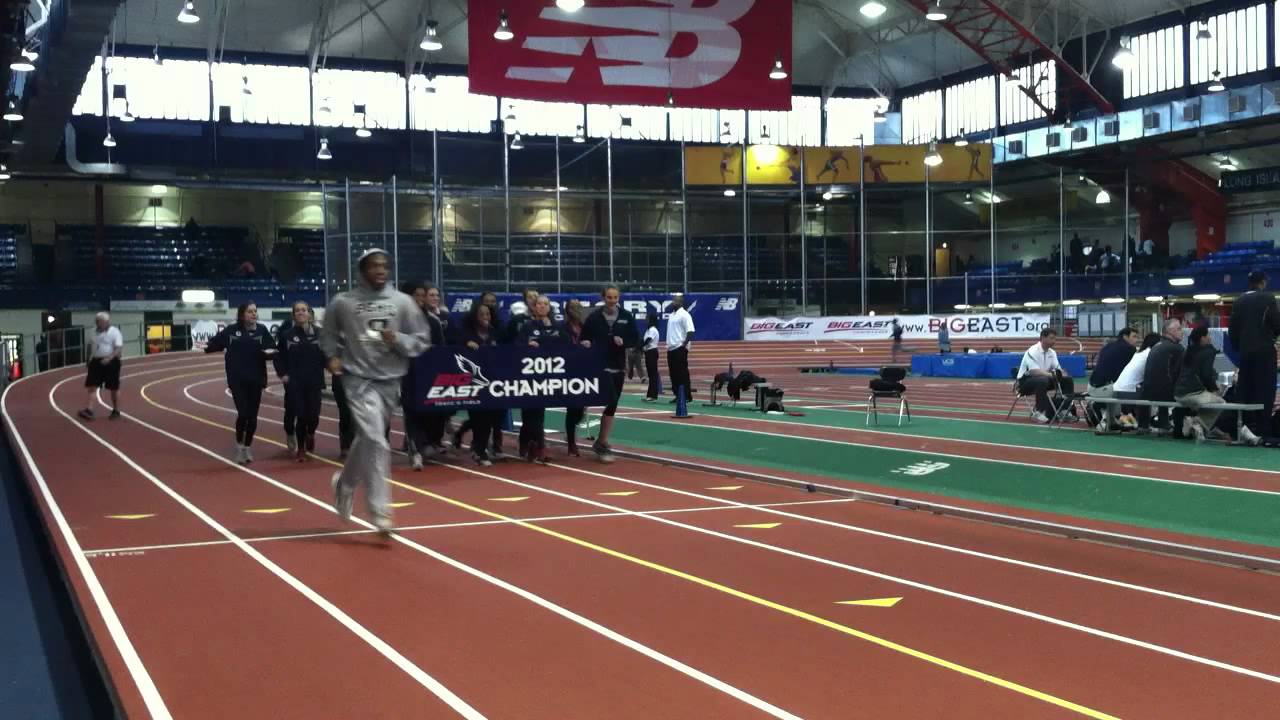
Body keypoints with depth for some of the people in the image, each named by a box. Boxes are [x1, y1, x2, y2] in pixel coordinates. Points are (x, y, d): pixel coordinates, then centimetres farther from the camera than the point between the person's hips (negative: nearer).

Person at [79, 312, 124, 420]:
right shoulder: (95, 331, 10)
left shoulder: (114, 332, -10)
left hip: (110, 362, -6)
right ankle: (88, 410, -8)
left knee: (114, 388, 4)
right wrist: (91, 357, 10)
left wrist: (109, 358, -28)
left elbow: (119, 348, -17)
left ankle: (116, 411, 16)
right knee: (91, 386, -4)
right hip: (96, 362, 6)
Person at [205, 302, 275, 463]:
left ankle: (247, 447, 25)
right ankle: (239, 445, 14)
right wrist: (206, 346, -22)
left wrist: (269, 352, -23)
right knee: (243, 413, -10)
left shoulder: (262, 330, 2)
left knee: (252, 415, 7)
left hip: (256, 379, 2)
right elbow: (216, 342, -2)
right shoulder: (231, 330, 0)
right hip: (237, 380, -2)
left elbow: (271, 348, -2)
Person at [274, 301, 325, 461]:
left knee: (313, 415, -3)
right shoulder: (287, 335, 0)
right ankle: (300, 448, 15)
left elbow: (326, 355, 4)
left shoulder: (318, 333, 0)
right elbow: (278, 356, 6)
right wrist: (282, 373, -3)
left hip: (314, 382, 1)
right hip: (295, 383, 0)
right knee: (300, 415, -4)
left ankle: (310, 434, 32)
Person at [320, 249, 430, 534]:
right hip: (359, 379, -3)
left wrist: (398, 340, -12)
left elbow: (421, 341, 5)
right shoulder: (342, 302, 0)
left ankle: (345, 482, 42)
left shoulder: (403, 302, 2)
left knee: (367, 440, 14)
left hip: (390, 380, 3)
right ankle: (380, 510, -11)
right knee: (375, 441, -16)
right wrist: (333, 356, 1)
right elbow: (328, 334, 17)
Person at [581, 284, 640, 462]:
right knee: (611, 401, -17)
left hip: (618, 366, 4)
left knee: (612, 404, 9)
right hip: (600, 366, -4)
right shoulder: (594, 317, -5)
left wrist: (623, 341, -14)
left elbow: (635, 340, 5)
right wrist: (586, 343, -19)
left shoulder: (627, 317, 2)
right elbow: (584, 338, 3)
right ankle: (603, 443, -7)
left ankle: (601, 442, 22)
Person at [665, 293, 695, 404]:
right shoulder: (672, 315, 17)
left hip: (680, 348, -9)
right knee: (673, 373, 9)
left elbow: (690, 331, -16)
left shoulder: (684, 315, -10)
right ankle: (678, 395, 14)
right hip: (671, 348, 9)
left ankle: (687, 396, -4)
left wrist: (684, 344, -22)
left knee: (682, 373, -8)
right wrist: (668, 344, 17)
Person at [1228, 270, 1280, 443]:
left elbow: (1232, 328, 7)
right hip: (1264, 350, -5)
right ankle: (1262, 428, -7)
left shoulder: (1239, 301, 7)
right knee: (1265, 389, -3)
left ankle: (1244, 426, 7)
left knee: (1245, 389, 8)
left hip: (1245, 351, 5)